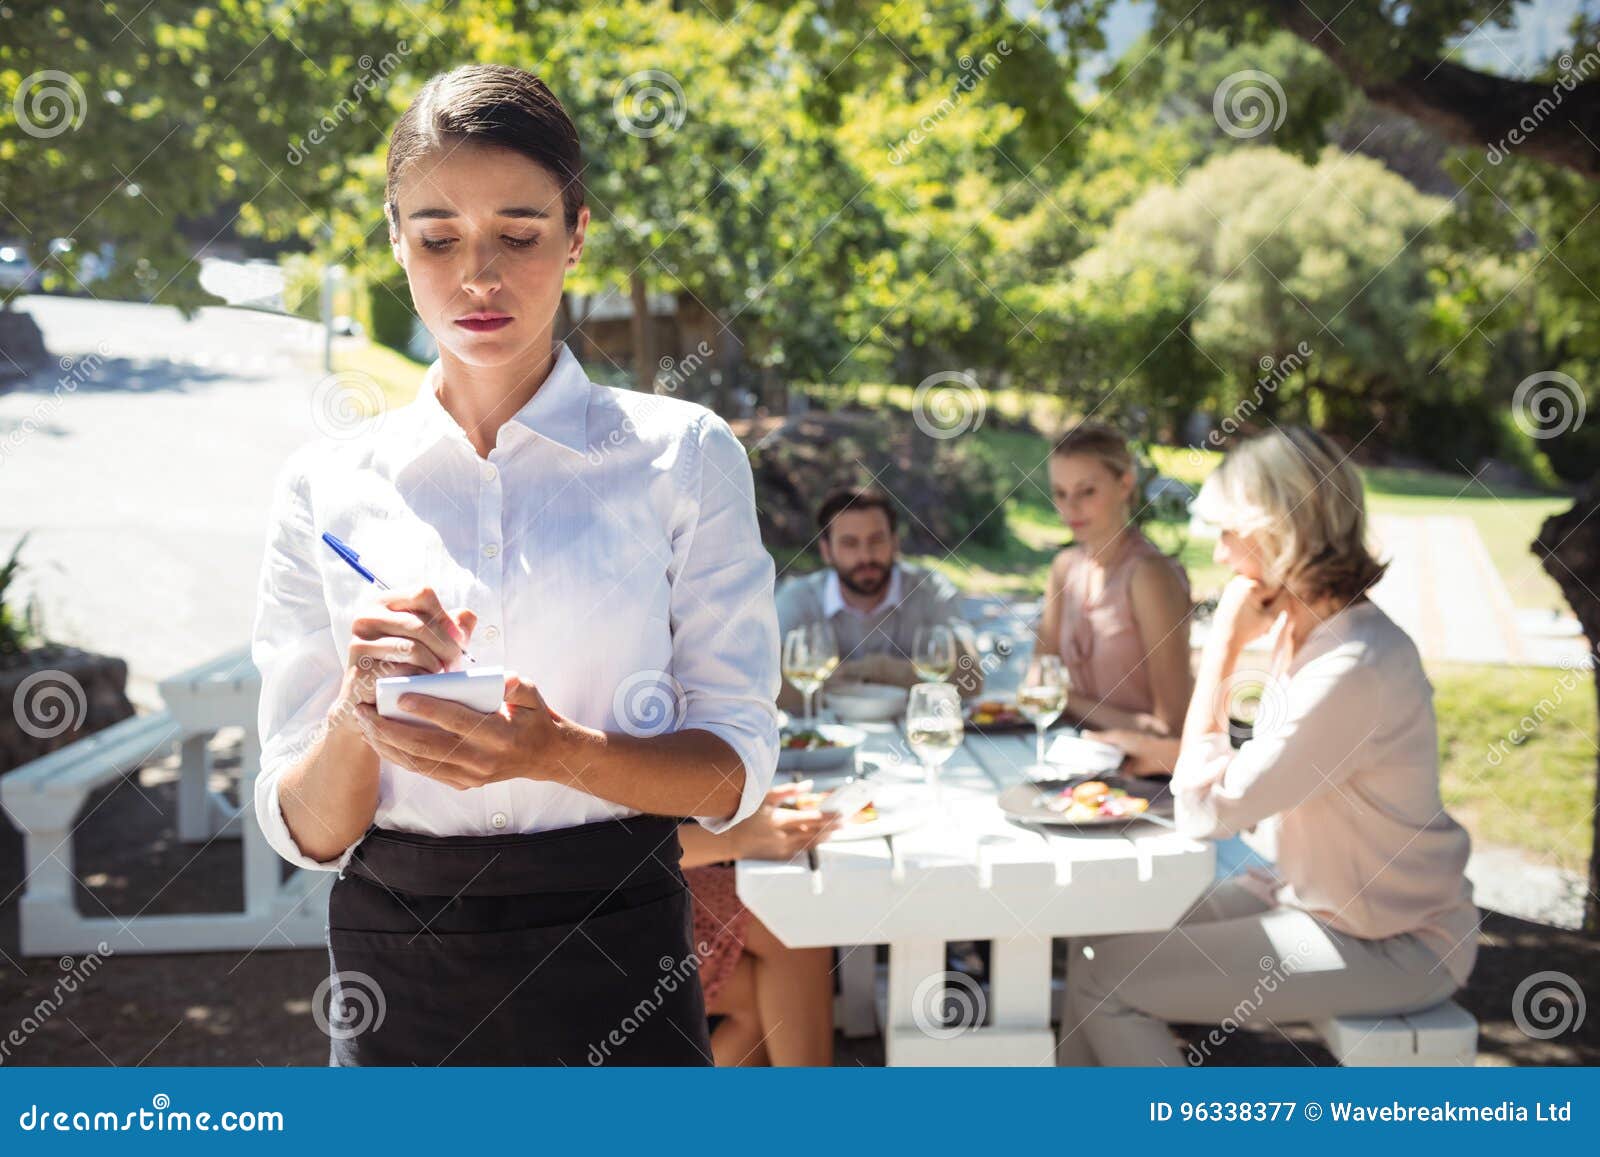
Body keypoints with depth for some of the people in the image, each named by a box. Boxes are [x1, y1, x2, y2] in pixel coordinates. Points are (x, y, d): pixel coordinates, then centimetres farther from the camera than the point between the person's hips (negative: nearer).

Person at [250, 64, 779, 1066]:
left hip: (614, 953, -1)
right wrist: (357, 715, -21)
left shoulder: (684, 454, -3)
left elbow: (735, 769, -5)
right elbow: (308, 831, 0)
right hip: (395, 955, 1)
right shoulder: (330, 486, 0)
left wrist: (558, 750, -23)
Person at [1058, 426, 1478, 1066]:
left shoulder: (1354, 668, -28)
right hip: (1314, 895, 9)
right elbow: (1253, 773, 11)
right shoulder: (1300, 629, 1)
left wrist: (1223, 644, -22)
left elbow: (1204, 810, -25)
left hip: (1390, 947, -9)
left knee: (1105, 977, -12)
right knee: (1099, 942, 3)